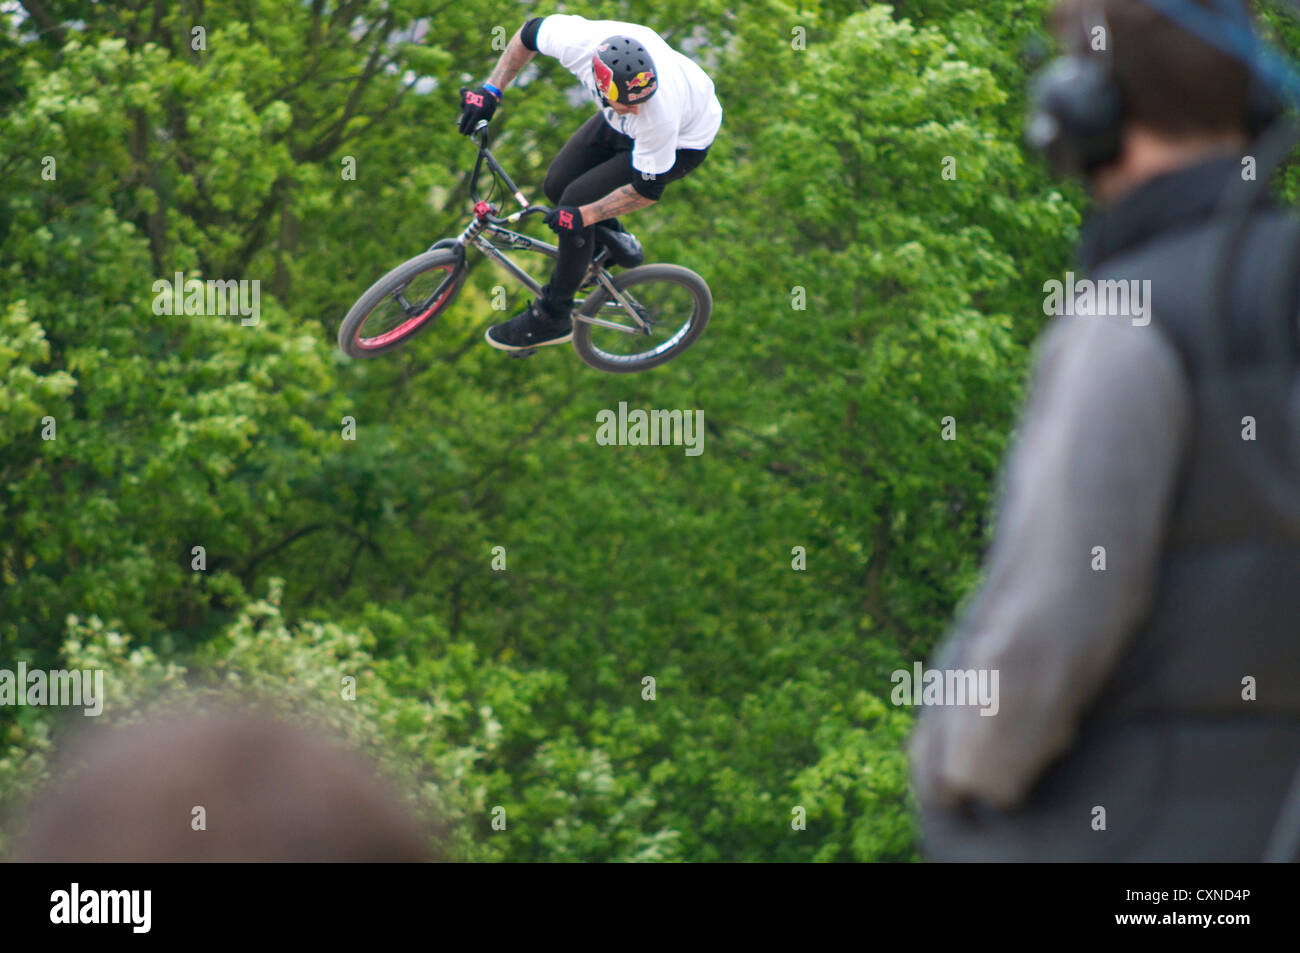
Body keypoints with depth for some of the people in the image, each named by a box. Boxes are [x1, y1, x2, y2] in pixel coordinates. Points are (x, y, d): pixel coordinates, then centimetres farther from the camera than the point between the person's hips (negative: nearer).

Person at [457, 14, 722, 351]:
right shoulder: (579, 42, -35)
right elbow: (529, 33, -11)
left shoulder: (659, 115, -45)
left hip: (684, 142, -6)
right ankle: (616, 241, 29)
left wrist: (584, 216, -27)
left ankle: (552, 319, 5)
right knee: (558, 185, 0)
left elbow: (647, 190, -28)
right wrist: (490, 90, -14)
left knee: (575, 201, -13)